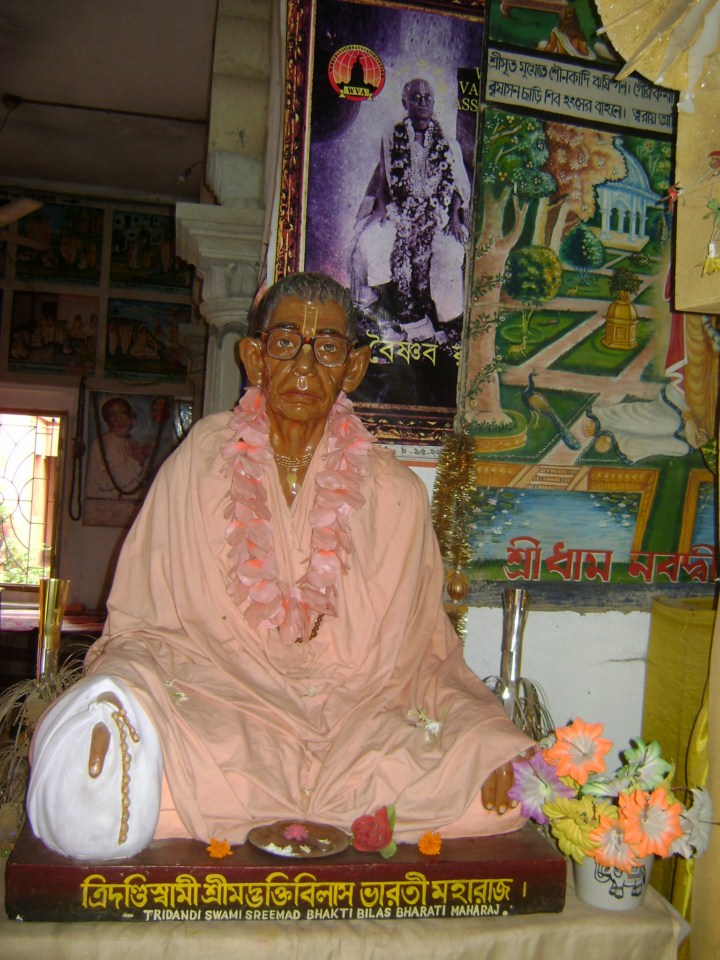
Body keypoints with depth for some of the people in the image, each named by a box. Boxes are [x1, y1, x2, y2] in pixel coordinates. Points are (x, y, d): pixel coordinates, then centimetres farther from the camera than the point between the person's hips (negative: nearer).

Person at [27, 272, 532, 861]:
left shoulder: (393, 492, 5)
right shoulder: (200, 462, 3)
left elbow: (420, 649, 7)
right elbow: (141, 622, 5)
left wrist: (495, 748, -9)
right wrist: (124, 691, -16)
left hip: (353, 714, 4)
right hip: (213, 697, -3)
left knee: (493, 764, -23)